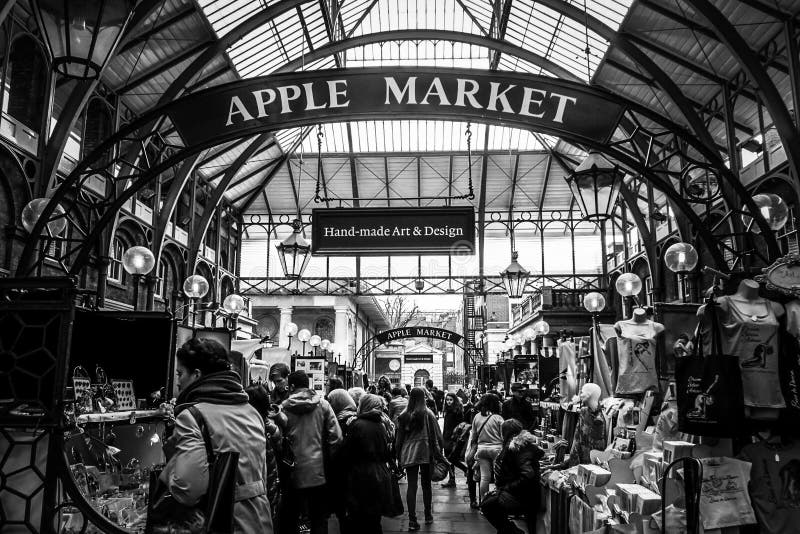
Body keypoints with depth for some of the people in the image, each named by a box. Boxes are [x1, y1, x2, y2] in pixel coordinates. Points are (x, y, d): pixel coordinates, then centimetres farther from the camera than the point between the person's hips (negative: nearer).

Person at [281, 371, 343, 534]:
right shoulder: (322, 404, -3)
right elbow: (336, 437, -6)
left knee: (289, 520, 15)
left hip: (293, 471, -1)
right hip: (317, 470, 1)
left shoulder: (284, 407, -7)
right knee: (319, 519, 13)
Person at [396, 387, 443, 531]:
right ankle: (428, 516, 26)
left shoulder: (403, 416, 0)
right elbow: (436, 435, -4)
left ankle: (412, 521, -1)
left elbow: (399, 438, 5)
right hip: (425, 451, -1)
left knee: (411, 485, 2)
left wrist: (398, 455, 13)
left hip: (408, 453, 1)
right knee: (426, 484, 14)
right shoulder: (428, 414, -5)